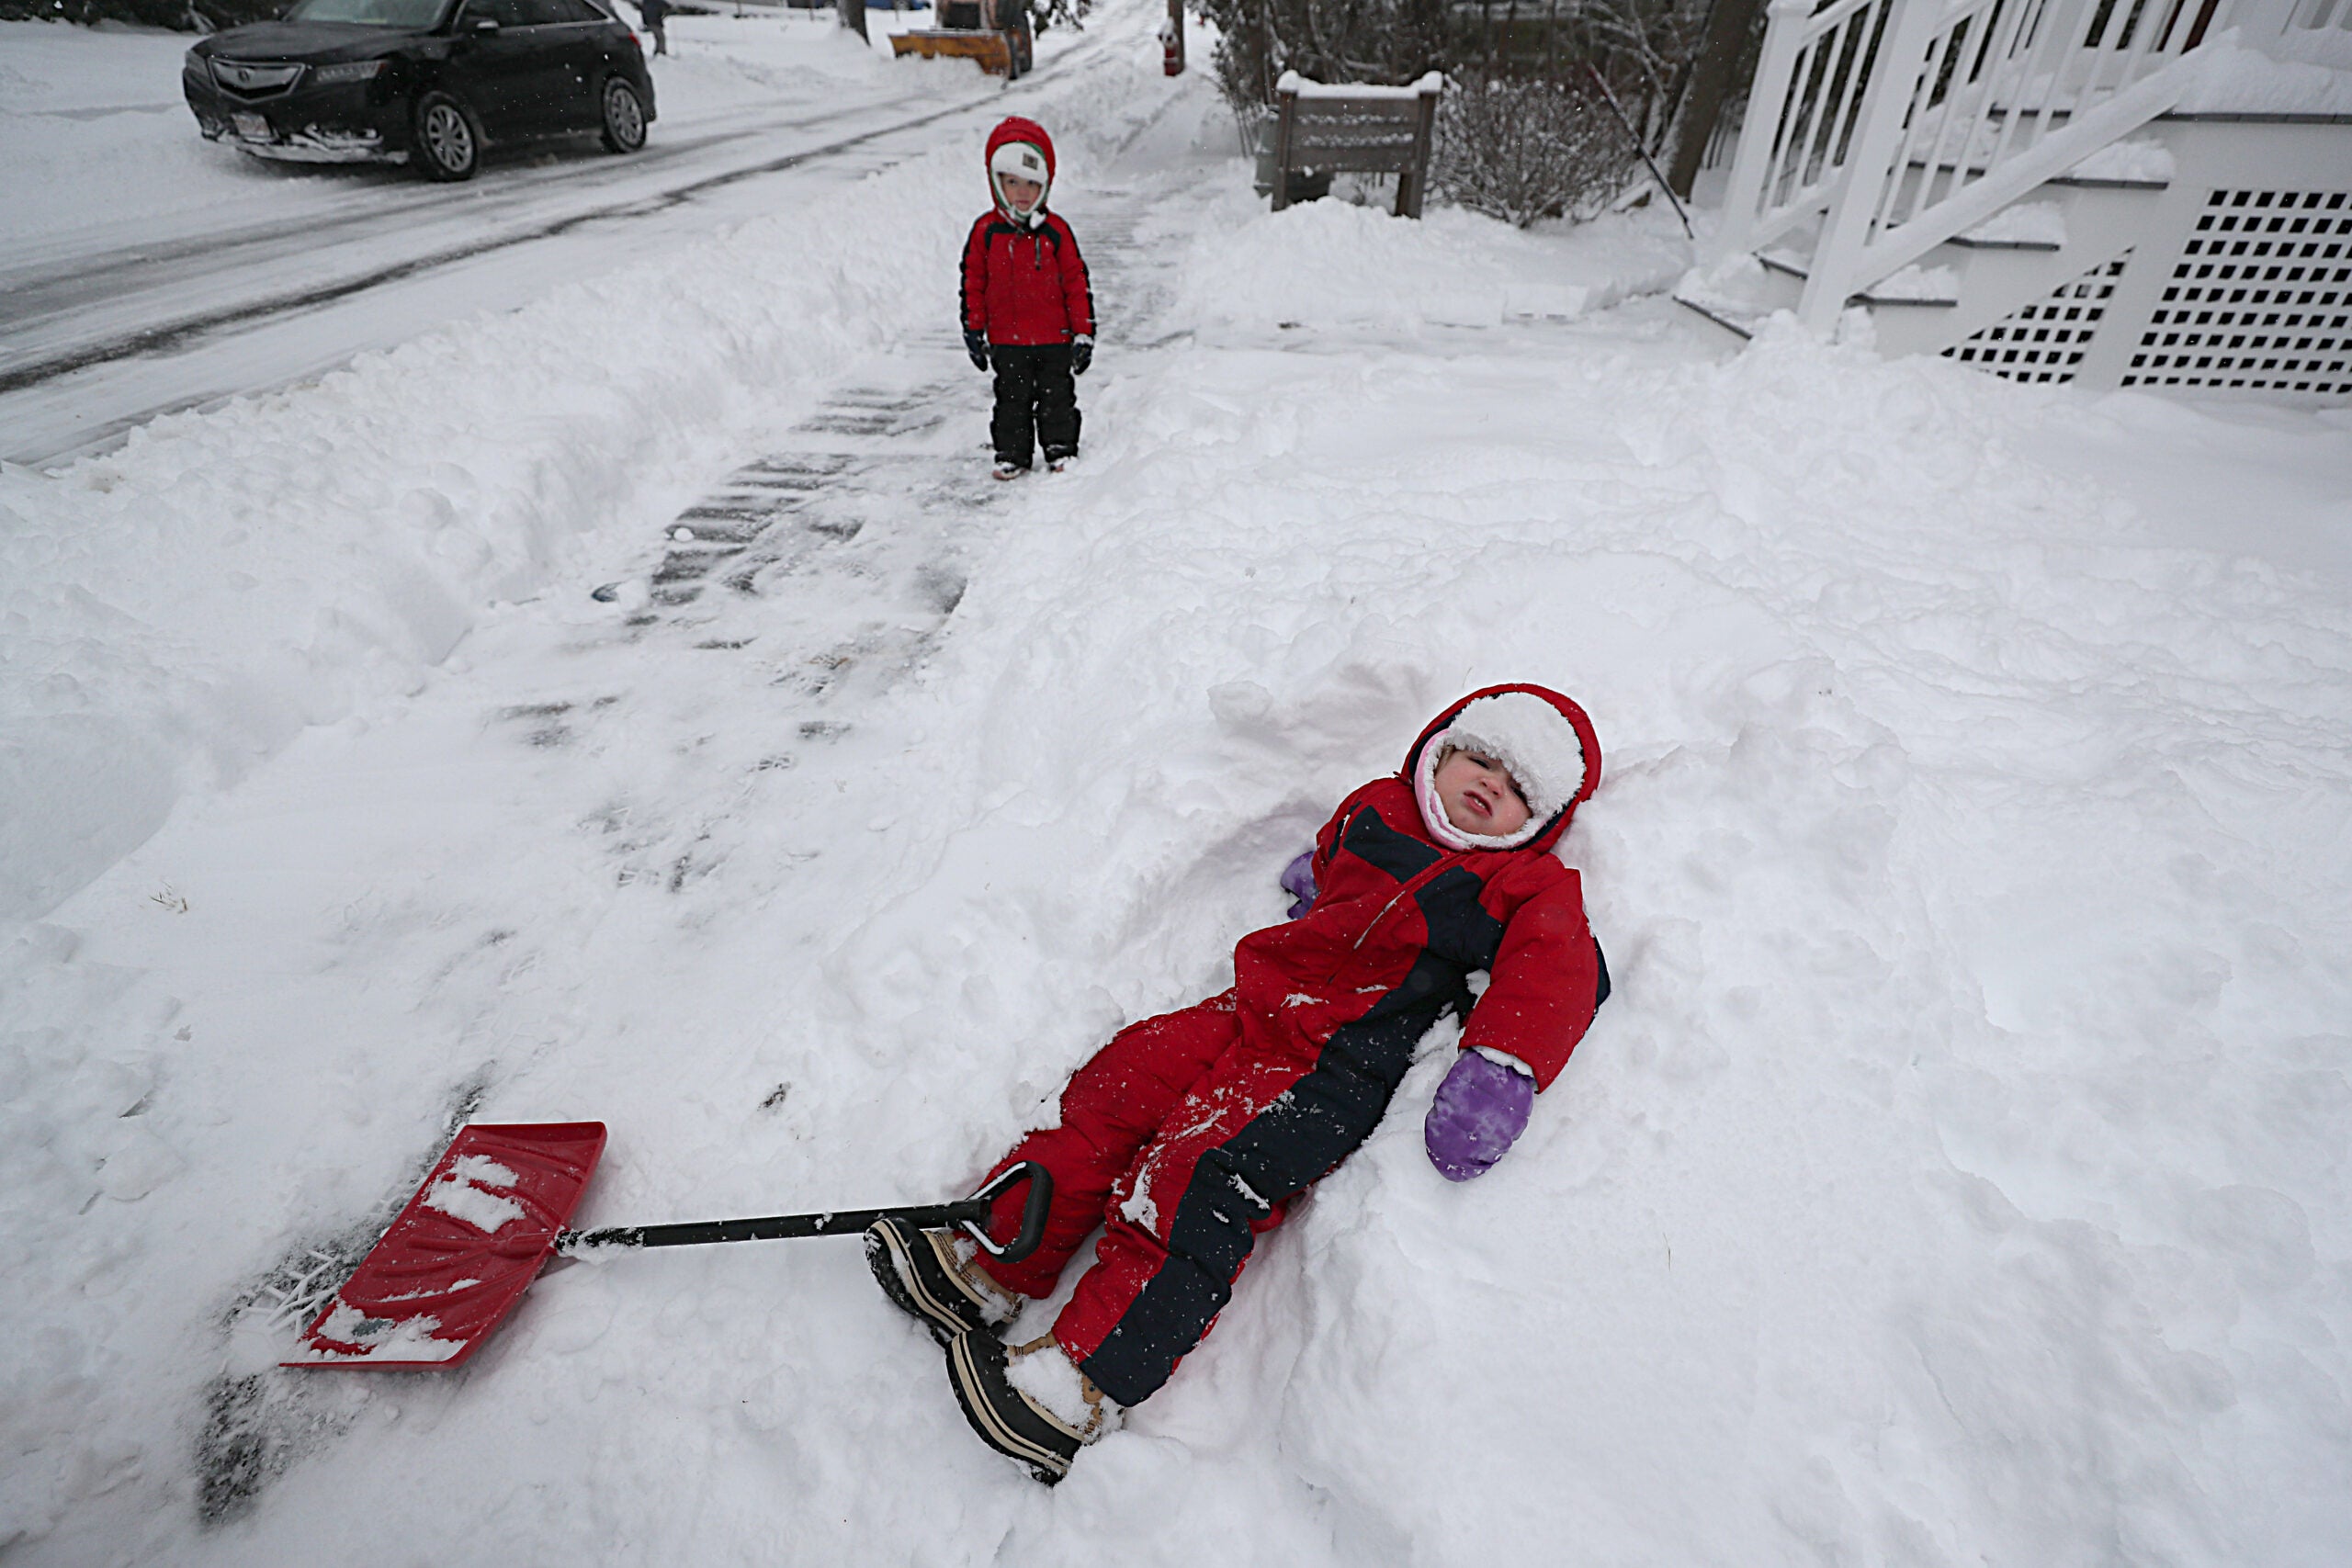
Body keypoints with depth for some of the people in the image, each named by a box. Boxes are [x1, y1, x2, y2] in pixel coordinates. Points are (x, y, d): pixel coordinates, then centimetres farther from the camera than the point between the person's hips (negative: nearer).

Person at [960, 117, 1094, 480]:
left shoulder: (1056, 231, -1)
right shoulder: (985, 231, 1)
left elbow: (1077, 282, 2)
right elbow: (973, 282, 6)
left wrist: (1084, 333, -1)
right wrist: (973, 331, 4)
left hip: (1054, 339, 0)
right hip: (1006, 341, 1)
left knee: (1057, 396, 7)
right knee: (1012, 399, 7)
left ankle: (1061, 450, 21)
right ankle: (1012, 455, 16)